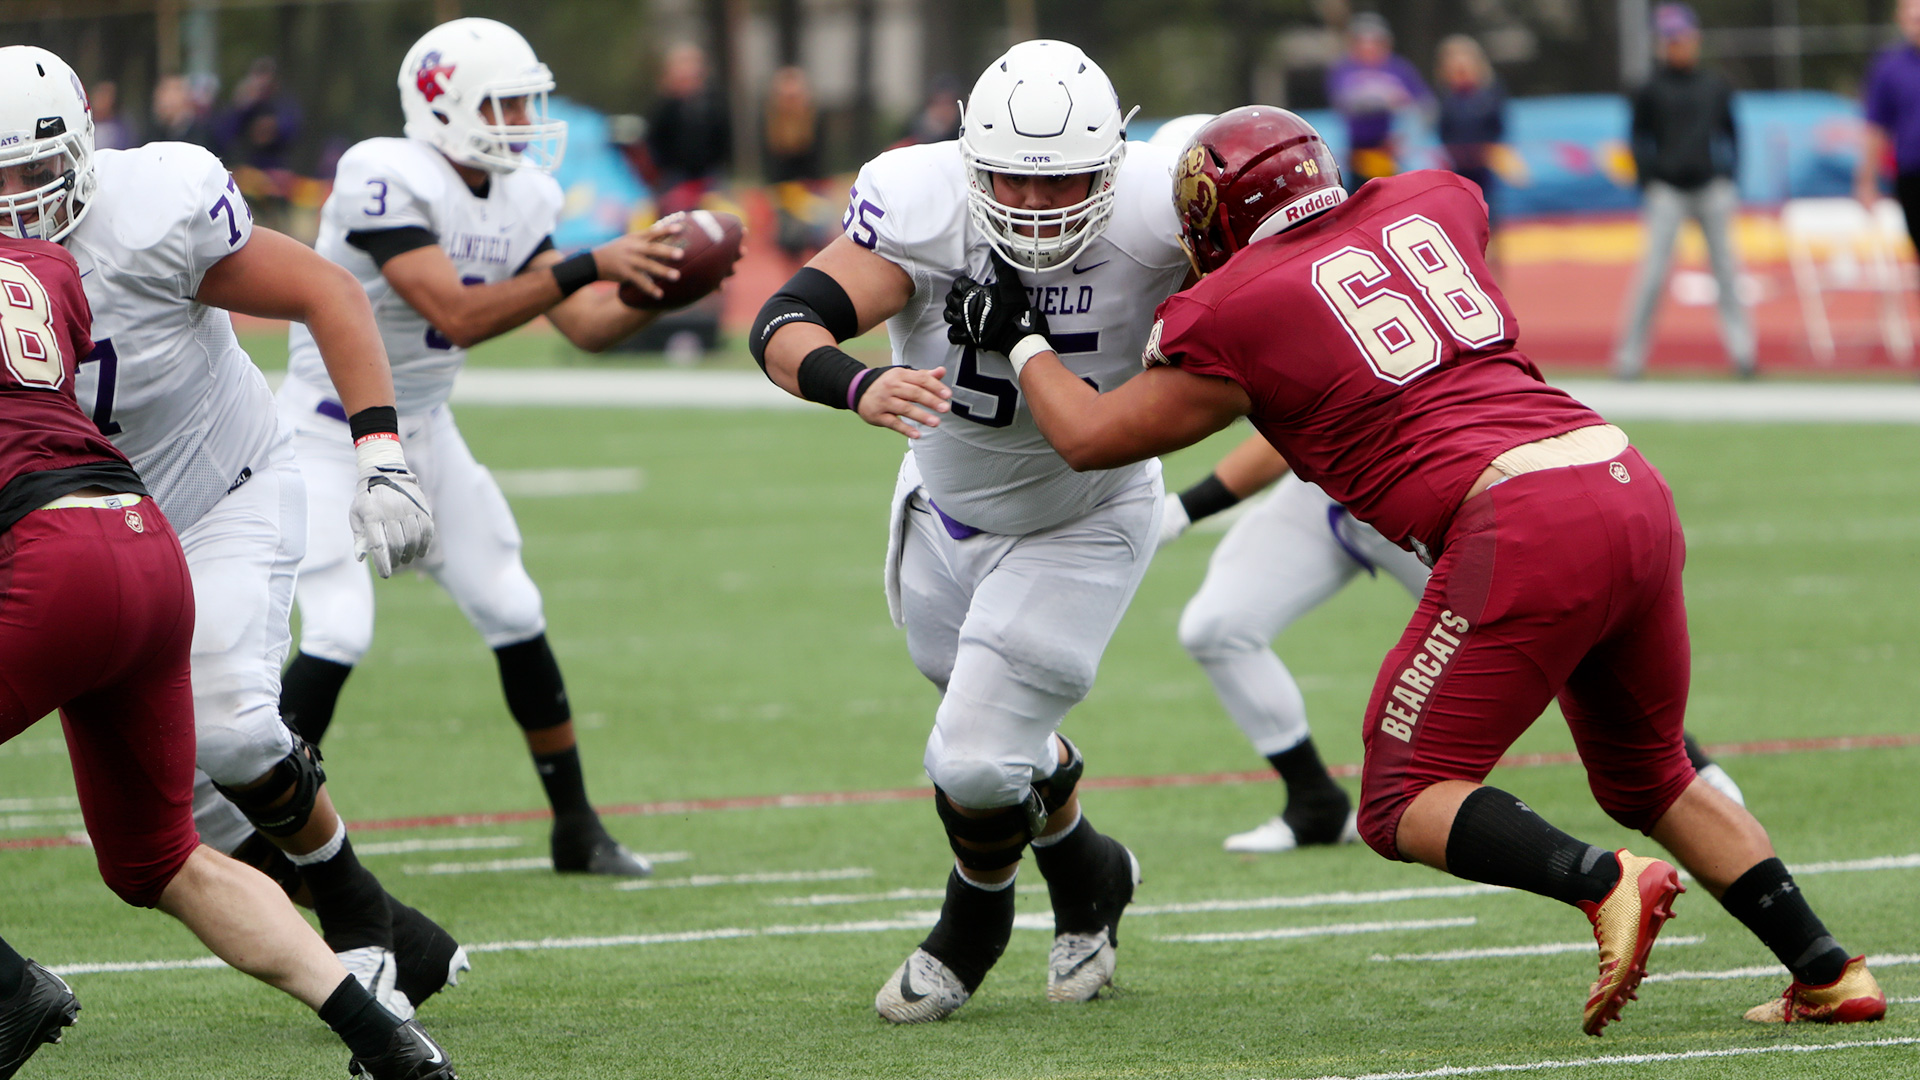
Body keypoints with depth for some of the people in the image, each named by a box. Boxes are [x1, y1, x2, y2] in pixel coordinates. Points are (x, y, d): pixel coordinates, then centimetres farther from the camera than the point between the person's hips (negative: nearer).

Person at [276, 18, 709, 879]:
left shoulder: (520, 197, 0)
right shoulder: (386, 181, -26)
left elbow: (585, 326, 1)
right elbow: (458, 314, -34)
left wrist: (660, 289, -18)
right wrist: (591, 266, -36)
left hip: (423, 434, 8)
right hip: (333, 436, -8)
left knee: (514, 615, 6)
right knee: (337, 636, -19)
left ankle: (577, 830, 18)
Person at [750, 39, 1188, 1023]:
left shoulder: (1155, 217, -31)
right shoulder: (922, 207, -31)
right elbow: (784, 327, -40)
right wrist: (858, 385, -61)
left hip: (1080, 525, -3)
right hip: (947, 507, 3)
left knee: (974, 762, -10)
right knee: (997, 730, 22)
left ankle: (975, 921, 24)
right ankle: (1086, 878, 53)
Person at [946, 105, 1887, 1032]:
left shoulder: (1237, 312, 4)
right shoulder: (1434, 203, 20)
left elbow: (1091, 437, 16)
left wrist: (1020, 340, 34)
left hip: (1523, 521, -7)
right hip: (1632, 491, 7)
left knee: (1405, 807, 4)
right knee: (1646, 777, 25)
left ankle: (1601, 883, -19)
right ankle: (1825, 968, 15)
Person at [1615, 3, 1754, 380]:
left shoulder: (1716, 87, 10)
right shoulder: (1651, 90, 3)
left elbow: (1729, 135, 15)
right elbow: (1640, 140, 5)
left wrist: (1729, 180, 6)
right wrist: (1647, 188, -3)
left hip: (1711, 188, 2)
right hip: (1667, 190, -2)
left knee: (1725, 267, -2)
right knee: (1654, 272, -7)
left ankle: (1741, 349, -3)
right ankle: (1630, 354, -1)